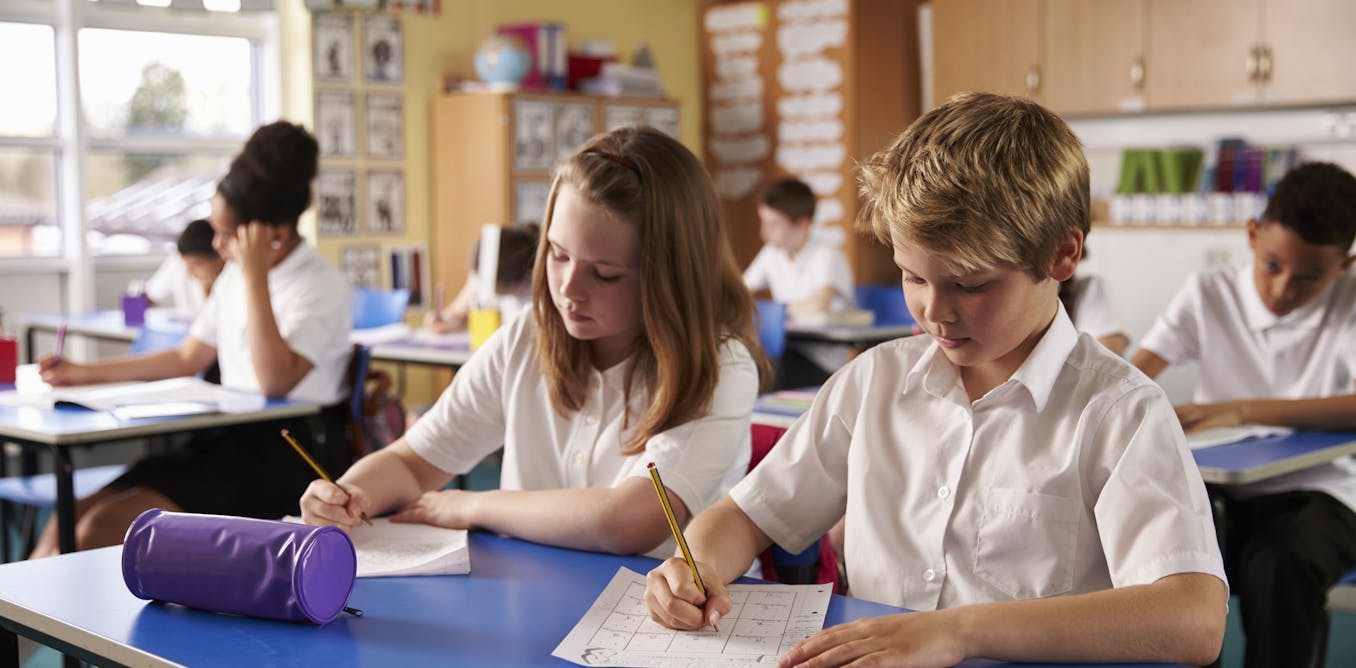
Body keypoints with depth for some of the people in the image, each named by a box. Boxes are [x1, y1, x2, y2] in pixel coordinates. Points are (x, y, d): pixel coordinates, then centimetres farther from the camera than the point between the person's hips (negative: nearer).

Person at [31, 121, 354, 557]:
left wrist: (255, 275, -21)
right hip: (230, 439, 8)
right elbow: (187, 359, 23)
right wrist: (85, 374, 21)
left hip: (291, 452, -8)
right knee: (73, 520, -10)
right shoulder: (234, 275, 13)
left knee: (107, 526, -23)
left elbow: (275, 381, -24)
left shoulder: (321, 286, -11)